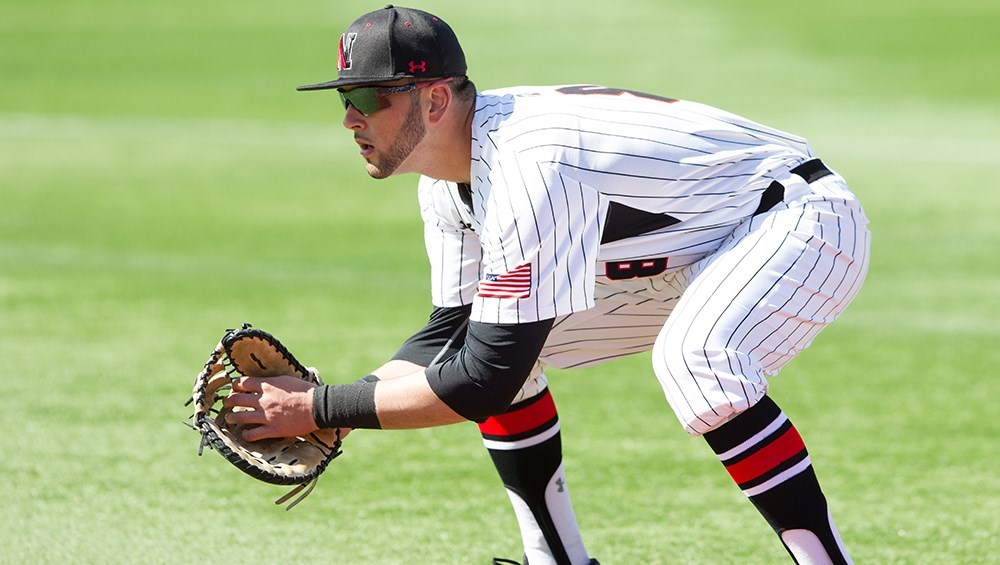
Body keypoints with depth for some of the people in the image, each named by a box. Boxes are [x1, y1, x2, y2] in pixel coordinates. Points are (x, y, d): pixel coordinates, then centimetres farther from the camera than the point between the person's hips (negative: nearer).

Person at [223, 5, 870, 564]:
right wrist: (331, 416, -10)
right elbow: (450, 335, 5)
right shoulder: (449, 177, -4)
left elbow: (486, 383, -33)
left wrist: (321, 406, -29)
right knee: (484, 340, 7)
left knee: (693, 358, -39)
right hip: (685, 258, 10)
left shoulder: (527, 170, -34)